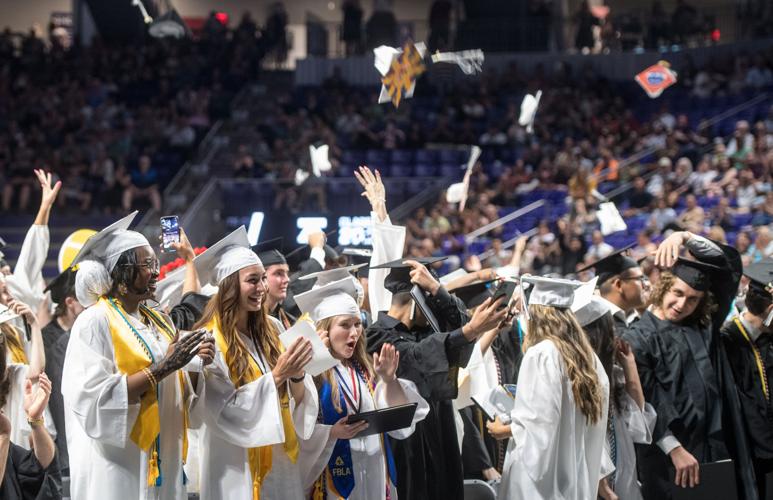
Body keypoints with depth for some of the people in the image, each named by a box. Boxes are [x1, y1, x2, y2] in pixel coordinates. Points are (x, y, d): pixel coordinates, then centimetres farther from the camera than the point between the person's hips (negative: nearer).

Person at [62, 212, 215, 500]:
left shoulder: (157, 320, 12)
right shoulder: (95, 322, -10)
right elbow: (95, 398, -20)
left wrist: (197, 362, -2)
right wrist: (161, 369, -21)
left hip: (163, 462, 7)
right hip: (120, 468, -7)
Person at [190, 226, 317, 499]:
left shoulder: (273, 329, 5)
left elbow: (299, 400, 4)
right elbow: (226, 411, -17)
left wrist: (296, 375, -16)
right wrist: (276, 376, -22)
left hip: (280, 460, 5)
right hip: (238, 467, -5)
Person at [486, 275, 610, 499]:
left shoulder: (540, 353, -13)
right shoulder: (588, 356, 8)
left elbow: (539, 419, -17)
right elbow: (594, 422, 11)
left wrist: (503, 430, 0)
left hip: (543, 475, -7)